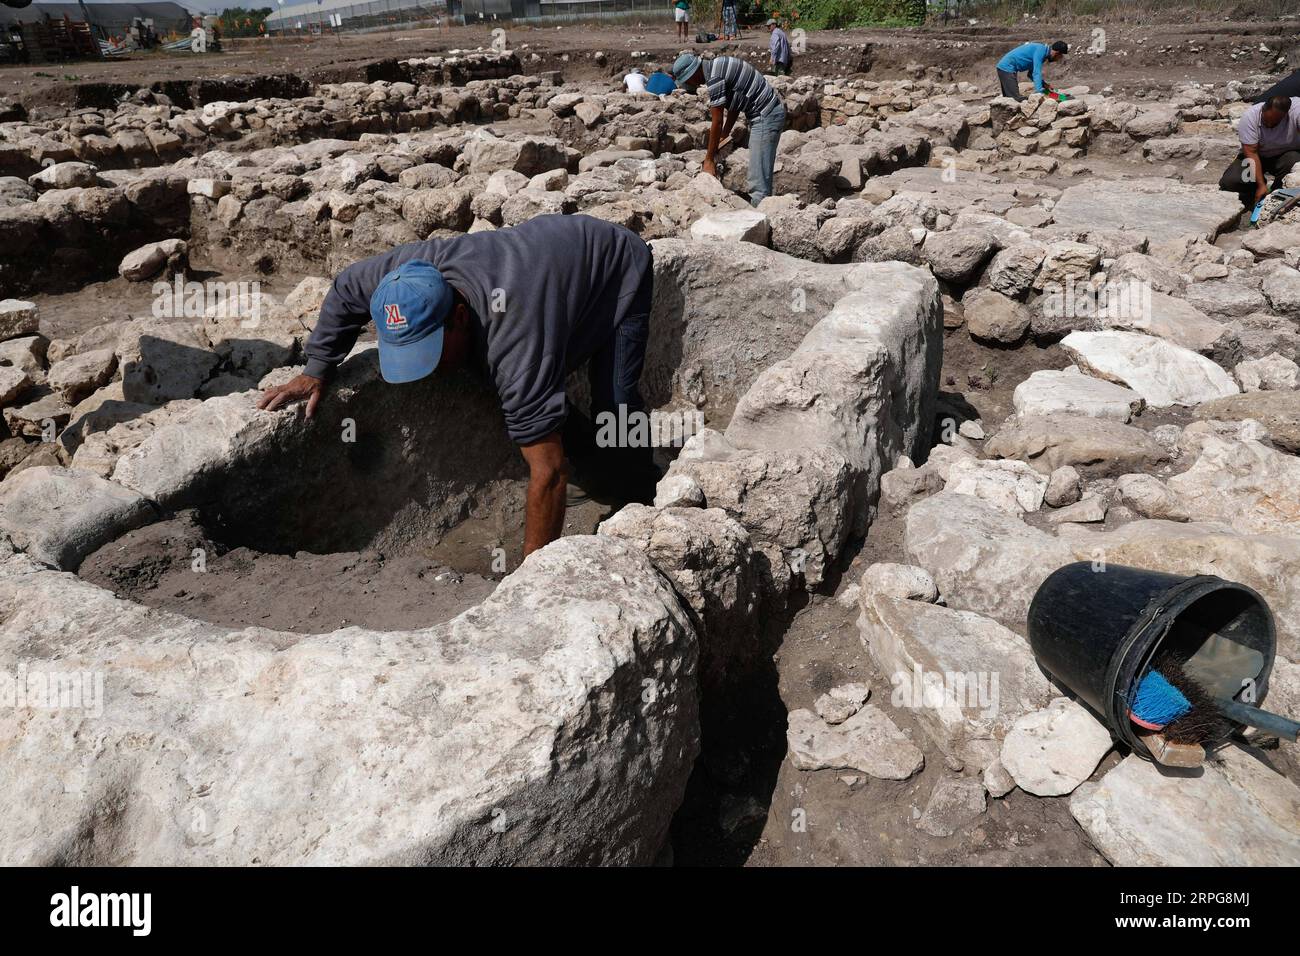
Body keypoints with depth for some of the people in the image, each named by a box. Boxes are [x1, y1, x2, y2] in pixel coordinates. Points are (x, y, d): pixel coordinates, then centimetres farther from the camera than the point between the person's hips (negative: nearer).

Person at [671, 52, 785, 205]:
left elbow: (717, 122, -16)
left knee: (759, 180, -9)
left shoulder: (715, 77, -18)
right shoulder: (718, 64, 11)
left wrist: (709, 160, -9)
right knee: (760, 174, 16)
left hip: (766, 117, -10)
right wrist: (723, 137, 20)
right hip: (770, 112, 10)